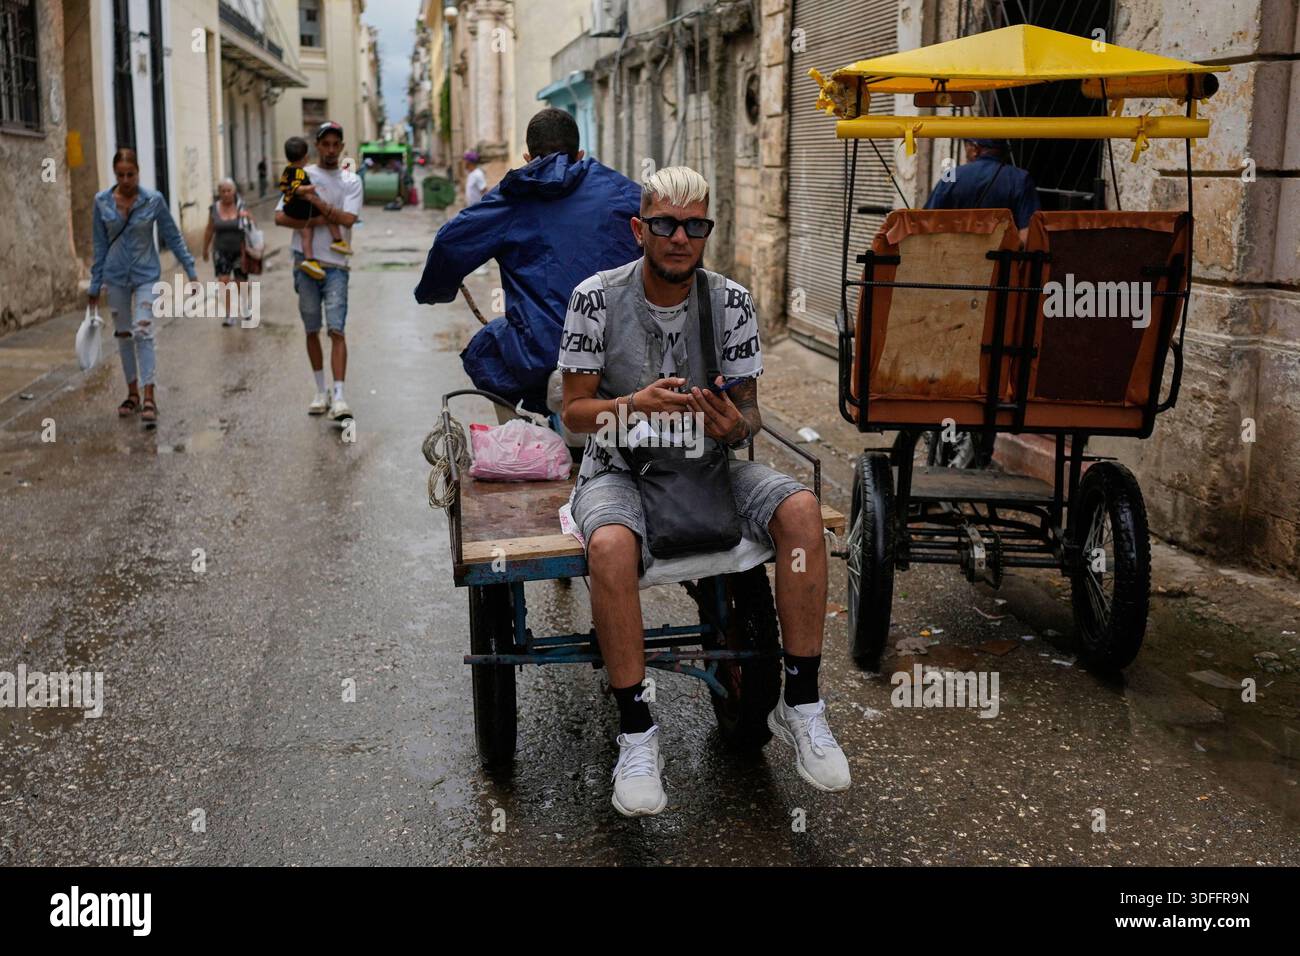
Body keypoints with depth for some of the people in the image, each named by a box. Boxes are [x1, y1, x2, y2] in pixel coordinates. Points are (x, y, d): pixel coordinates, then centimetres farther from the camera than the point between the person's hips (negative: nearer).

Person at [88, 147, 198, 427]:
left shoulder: (153, 200, -8)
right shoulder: (102, 202, -2)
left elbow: (173, 238, 0)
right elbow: (100, 246, 5)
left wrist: (191, 272, 0)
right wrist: (95, 286, 8)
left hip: (146, 275, -3)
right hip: (116, 277, 3)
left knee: (142, 332, -16)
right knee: (123, 335, 9)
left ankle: (149, 398, -17)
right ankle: (133, 395, 22)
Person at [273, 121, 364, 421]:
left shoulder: (351, 181, 5)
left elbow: (348, 218, -10)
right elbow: (280, 217, -1)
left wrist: (317, 202, -14)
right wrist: (314, 222, -12)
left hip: (336, 264, -2)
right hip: (305, 262, 2)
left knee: (336, 330, -11)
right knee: (312, 330, 9)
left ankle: (339, 397, -15)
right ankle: (320, 392, 20)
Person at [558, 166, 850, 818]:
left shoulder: (732, 302, -1)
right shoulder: (597, 297, -7)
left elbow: (749, 414, 5)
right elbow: (574, 411, -5)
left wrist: (736, 426, -21)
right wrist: (635, 405, -25)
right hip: (619, 468, -2)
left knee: (801, 509, -25)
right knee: (611, 546, -36)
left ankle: (800, 704, -12)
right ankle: (636, 729, -19)